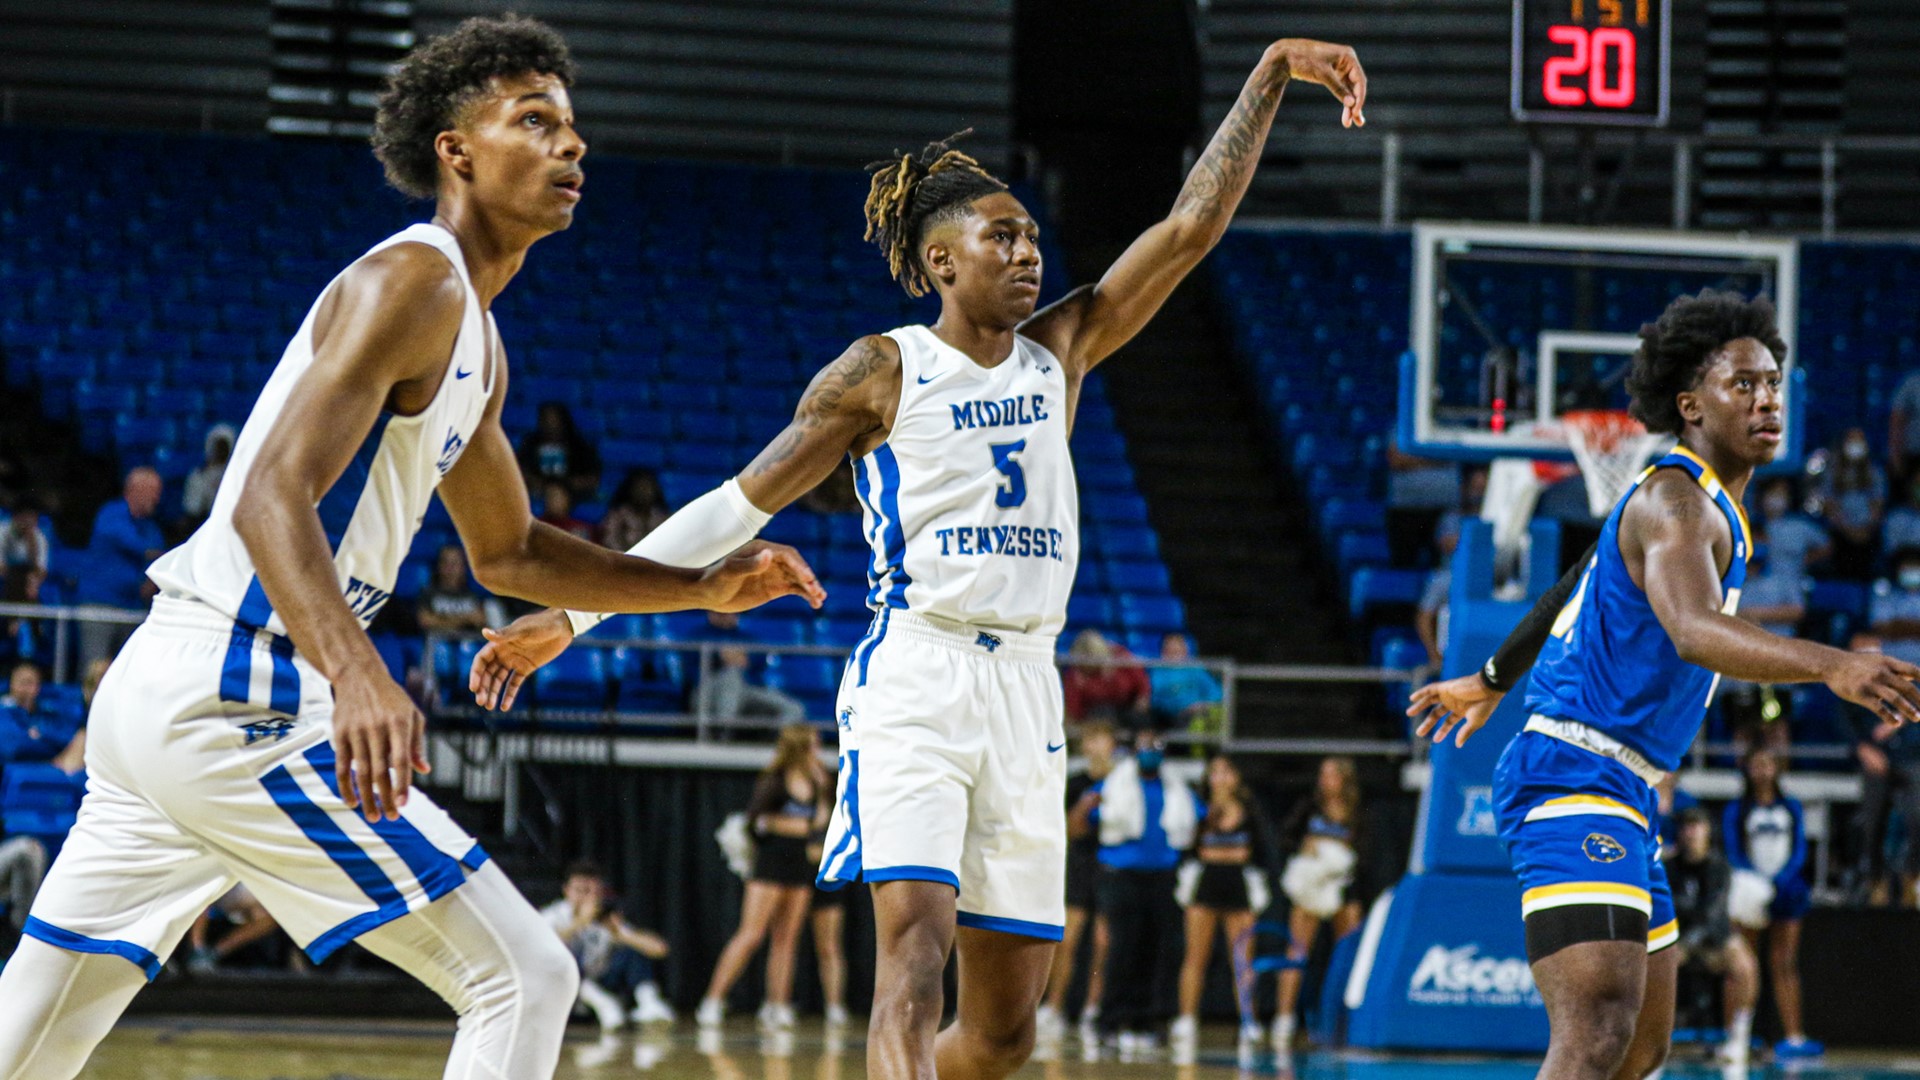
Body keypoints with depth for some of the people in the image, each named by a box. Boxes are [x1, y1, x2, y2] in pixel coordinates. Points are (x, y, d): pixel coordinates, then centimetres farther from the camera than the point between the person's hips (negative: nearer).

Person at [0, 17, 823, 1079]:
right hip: (234, 707, -10)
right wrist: (357, 674, -39)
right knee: (525, 981, -8)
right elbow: (270, 498, -23)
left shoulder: (477, 345, 20)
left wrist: (699, 587, 25)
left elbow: (505, 551, 34)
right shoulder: (412, 281, -11)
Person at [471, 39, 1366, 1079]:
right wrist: (571, 615, -4)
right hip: (913, 678, -5)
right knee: (916, 949, -25)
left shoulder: (1059, 351, 13)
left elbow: (1191, 225, 9)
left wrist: (1272, 73, 4)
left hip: (1025, 690, 5)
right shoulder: (883, 371, 0)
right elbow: (737, 505, 1)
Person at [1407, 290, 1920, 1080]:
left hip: (1620, 802, 11)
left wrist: (1492, 680, 47)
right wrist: (1830, 666, -50)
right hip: (1572, 781, -11)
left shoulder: (1707, 507, 18)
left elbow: (1572, 593, 33)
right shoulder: (1675, 500, -14)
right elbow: (1694, 630, -35)